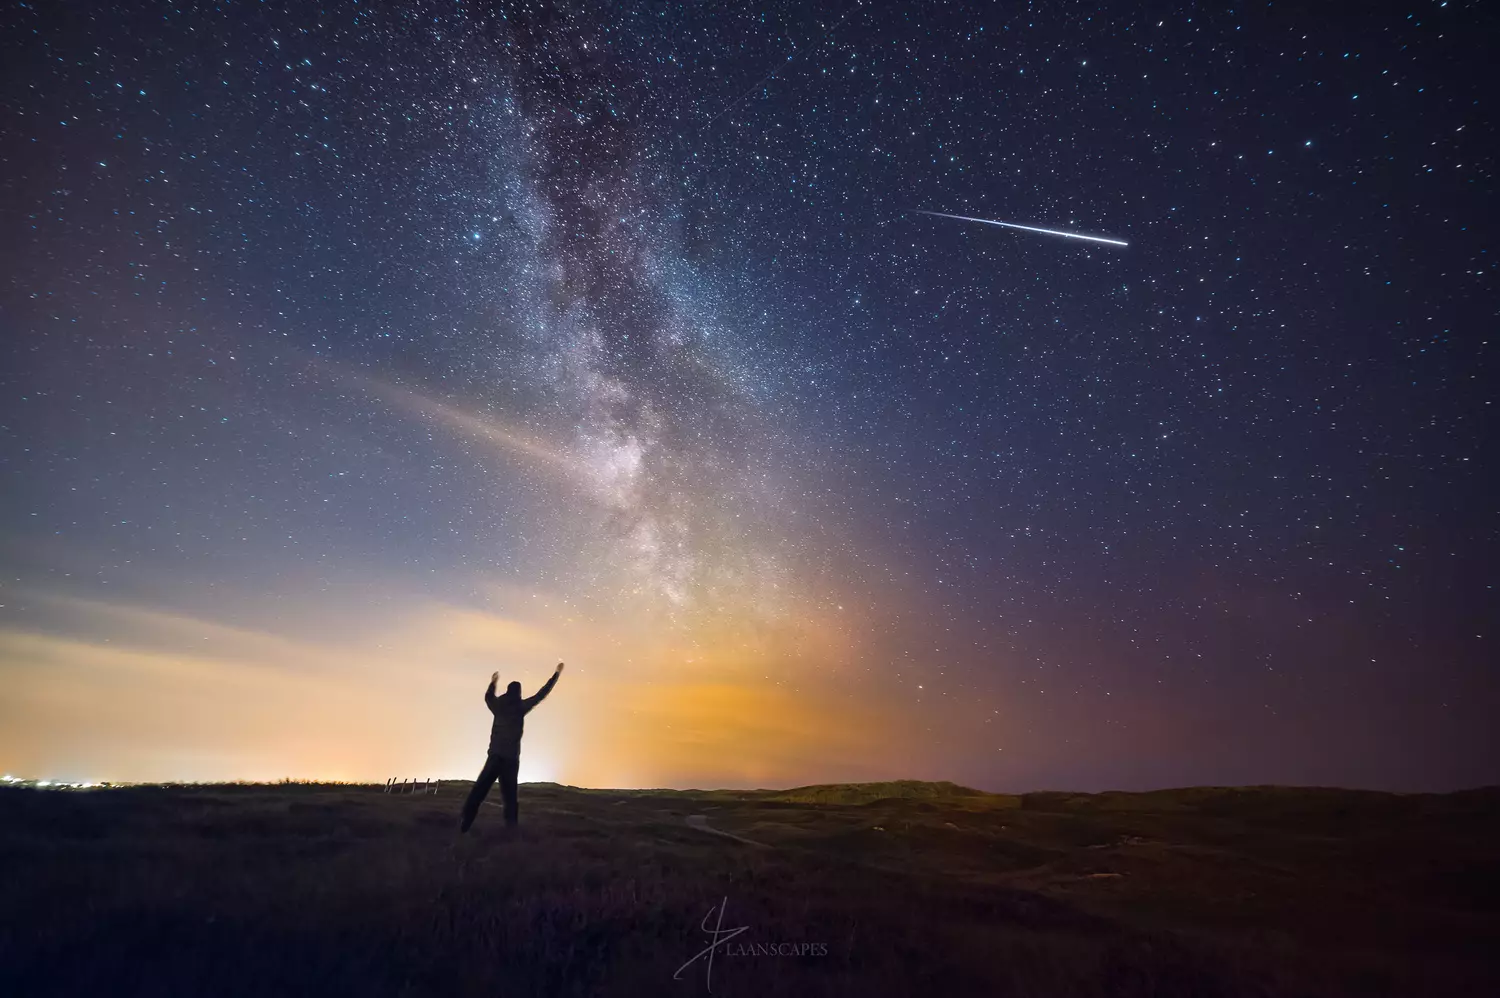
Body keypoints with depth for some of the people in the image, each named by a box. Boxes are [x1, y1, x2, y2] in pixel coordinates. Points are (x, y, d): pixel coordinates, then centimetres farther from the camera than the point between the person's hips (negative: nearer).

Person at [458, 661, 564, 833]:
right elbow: (541, 694, 0)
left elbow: (488, 697, 31)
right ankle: (510, 825, -1)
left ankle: (465, 824, -6)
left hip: (495, 755, 3)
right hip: (511, 757, -3)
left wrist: (493, 682, 50)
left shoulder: (498, 705, 8)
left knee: (479, 790, 1)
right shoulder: (520, 706, -2)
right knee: (509, 793, 5)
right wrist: (557, 673, 7)